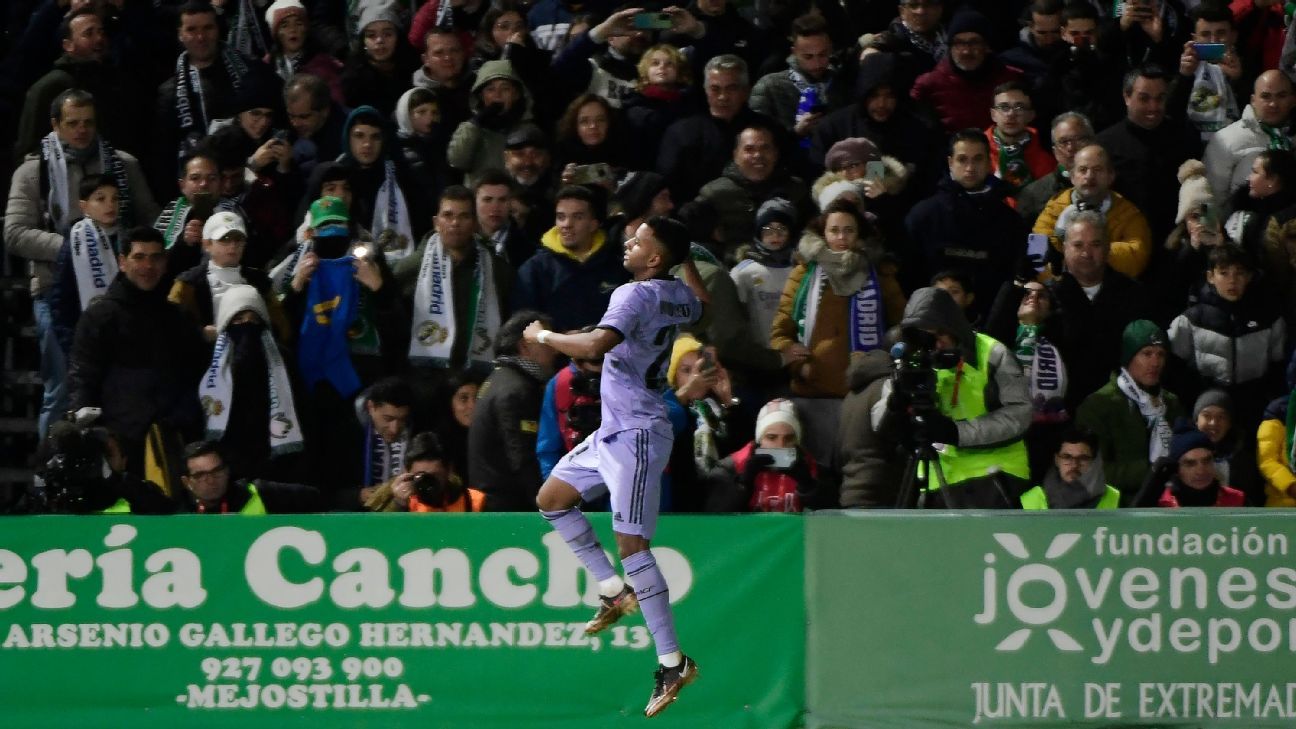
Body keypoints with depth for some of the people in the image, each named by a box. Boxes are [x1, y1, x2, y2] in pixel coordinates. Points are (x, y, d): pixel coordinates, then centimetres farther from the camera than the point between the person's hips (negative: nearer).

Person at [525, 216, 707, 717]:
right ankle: (614, 591, 20)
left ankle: (673, 661, -16)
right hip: (614, 430, 10)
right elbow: (702, 306, 32)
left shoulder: (636, 295, -20)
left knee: (630, 544, -15)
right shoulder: (679, 294, 7)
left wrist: (544, 337, -19)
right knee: (552, 499, 18)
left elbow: (597, 344, -35)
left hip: (636, 435, -10)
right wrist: (685, 258, 37)